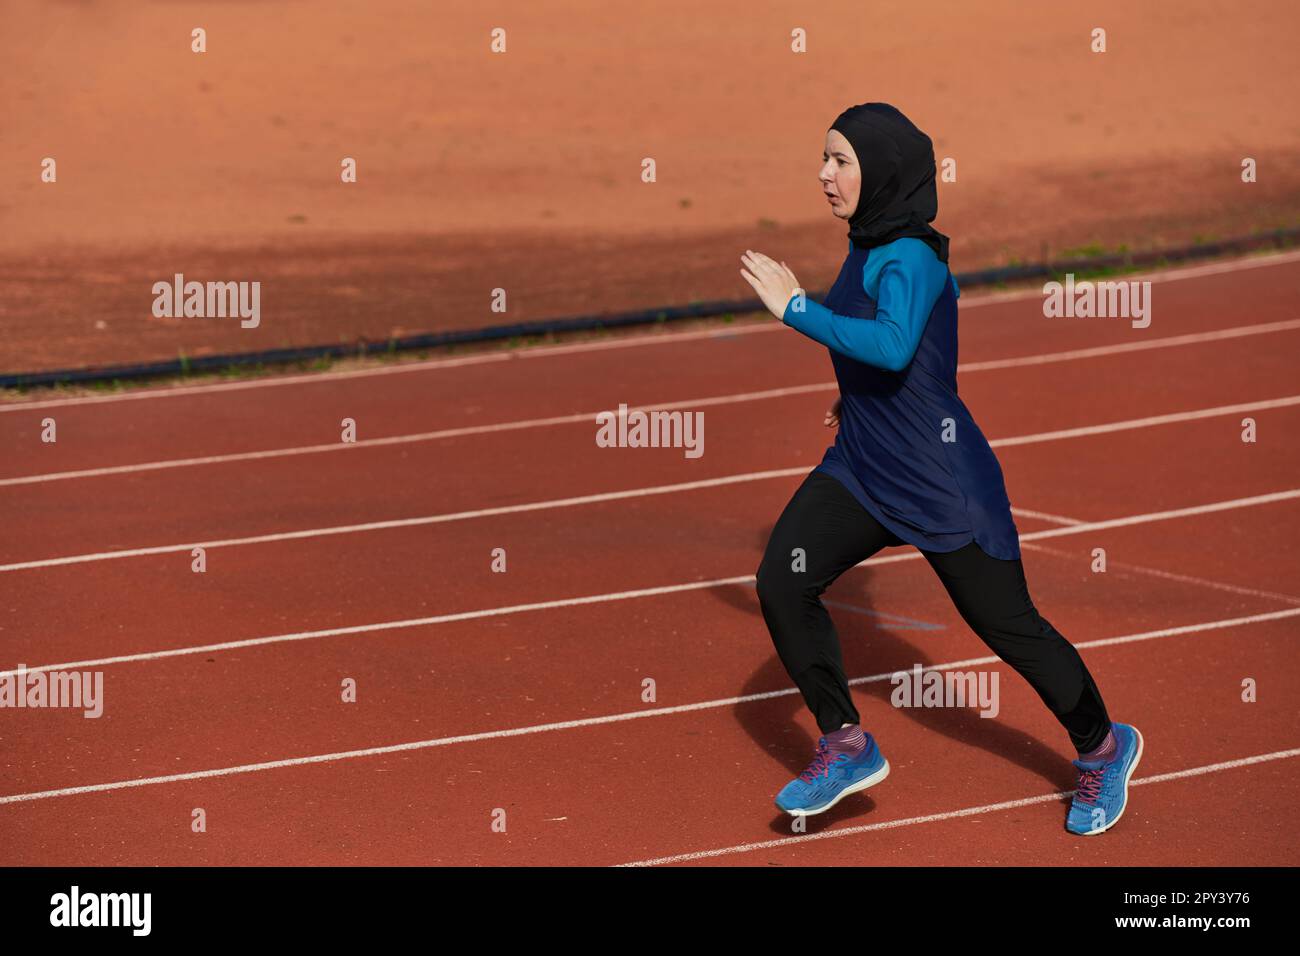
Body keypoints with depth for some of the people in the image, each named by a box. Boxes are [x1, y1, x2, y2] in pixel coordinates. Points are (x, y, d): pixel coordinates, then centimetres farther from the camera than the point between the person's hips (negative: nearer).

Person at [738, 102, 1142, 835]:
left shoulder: (908, 259, -23)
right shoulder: (869, 246, 5)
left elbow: (894, 345, -42)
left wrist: (796, 307, -36)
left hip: (939, 482, -9)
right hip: (861, 469, 9)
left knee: (1008, 625, 3)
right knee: (782, 582, -8)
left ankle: (1102, 749, 27)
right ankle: (846, 748, 5)